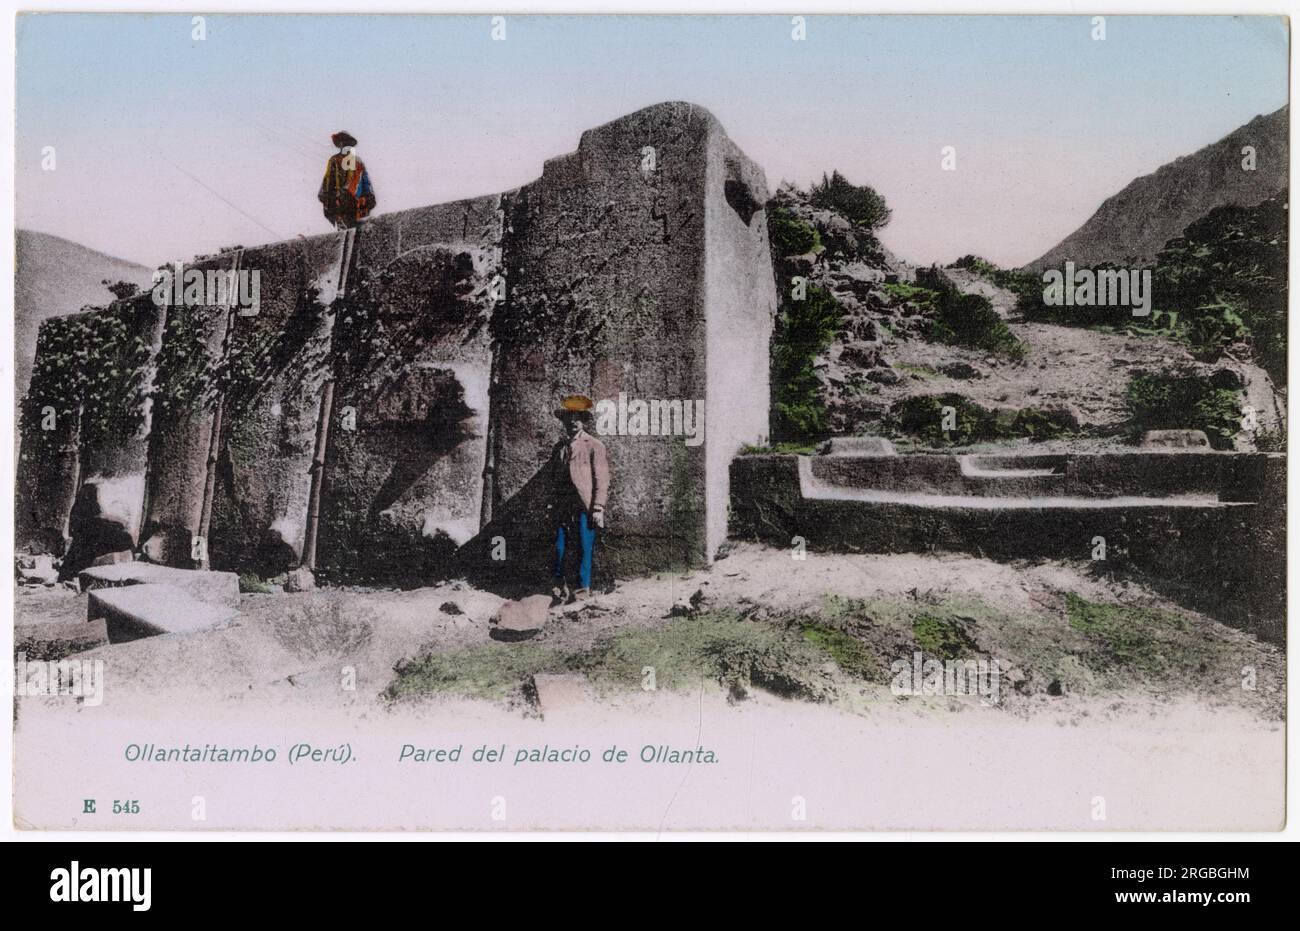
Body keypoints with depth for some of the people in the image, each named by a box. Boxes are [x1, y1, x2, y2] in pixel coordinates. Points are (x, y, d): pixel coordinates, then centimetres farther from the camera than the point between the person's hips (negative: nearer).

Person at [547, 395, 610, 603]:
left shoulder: (594, 446, -1)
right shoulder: (559, 448, 15)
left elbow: (602, 480, -4)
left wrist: (598, 508, -10)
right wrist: (552, 504, 14)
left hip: (585, 506, -4)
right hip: (563, 506, 4)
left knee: (585, 547, 0)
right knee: (561, 546, 3)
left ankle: (584, 586, 11)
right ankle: (560, 584, 12)